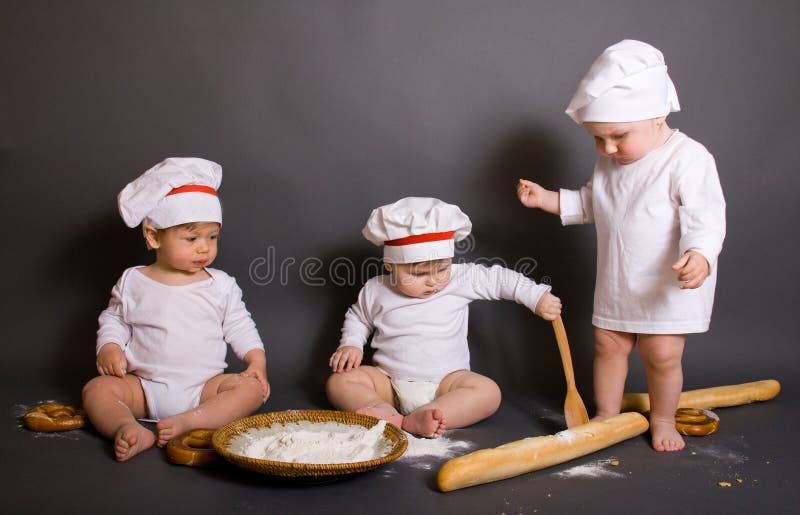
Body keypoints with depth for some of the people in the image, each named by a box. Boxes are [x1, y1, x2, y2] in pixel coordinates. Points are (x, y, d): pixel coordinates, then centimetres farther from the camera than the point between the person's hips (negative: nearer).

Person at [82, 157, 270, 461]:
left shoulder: (221, 285, 4)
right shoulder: (132, 282, 4)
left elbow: (240, 328, 9)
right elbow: (113, 320, 14)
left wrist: (257, 359, -7)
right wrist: (109, 348, -6)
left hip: (205, 386, 0)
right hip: (144, 388, 1)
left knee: (252, 388, -24)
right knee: (96, 389, -21)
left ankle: (189, 422, -39)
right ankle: (129, 430, -44)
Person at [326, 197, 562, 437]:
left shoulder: (462, 278, -4)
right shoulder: (375, 291, -1)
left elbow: (499, 279, 2)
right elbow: (357, 318, 17)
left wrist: (538, 296, -5)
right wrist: (351, 345, 0)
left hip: (445, 381, -1)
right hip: (389, 381, 1)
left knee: (488, 391, -29)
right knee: (339, 381, -19)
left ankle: (416, 420, -44)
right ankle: (384, 411, -42)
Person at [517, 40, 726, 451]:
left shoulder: (688, 159, -19)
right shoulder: (609, 162, 4)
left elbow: (705, 216, -24)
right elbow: (590, 204, 18)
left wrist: (699, 255, -43)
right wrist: (545, 198, 9)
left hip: (671, 284, -6)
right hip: (616, 282, 6)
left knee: (661, 354, 0)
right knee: (607, 344, 11)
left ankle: (662, 420, 26)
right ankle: (606, 414, 30)